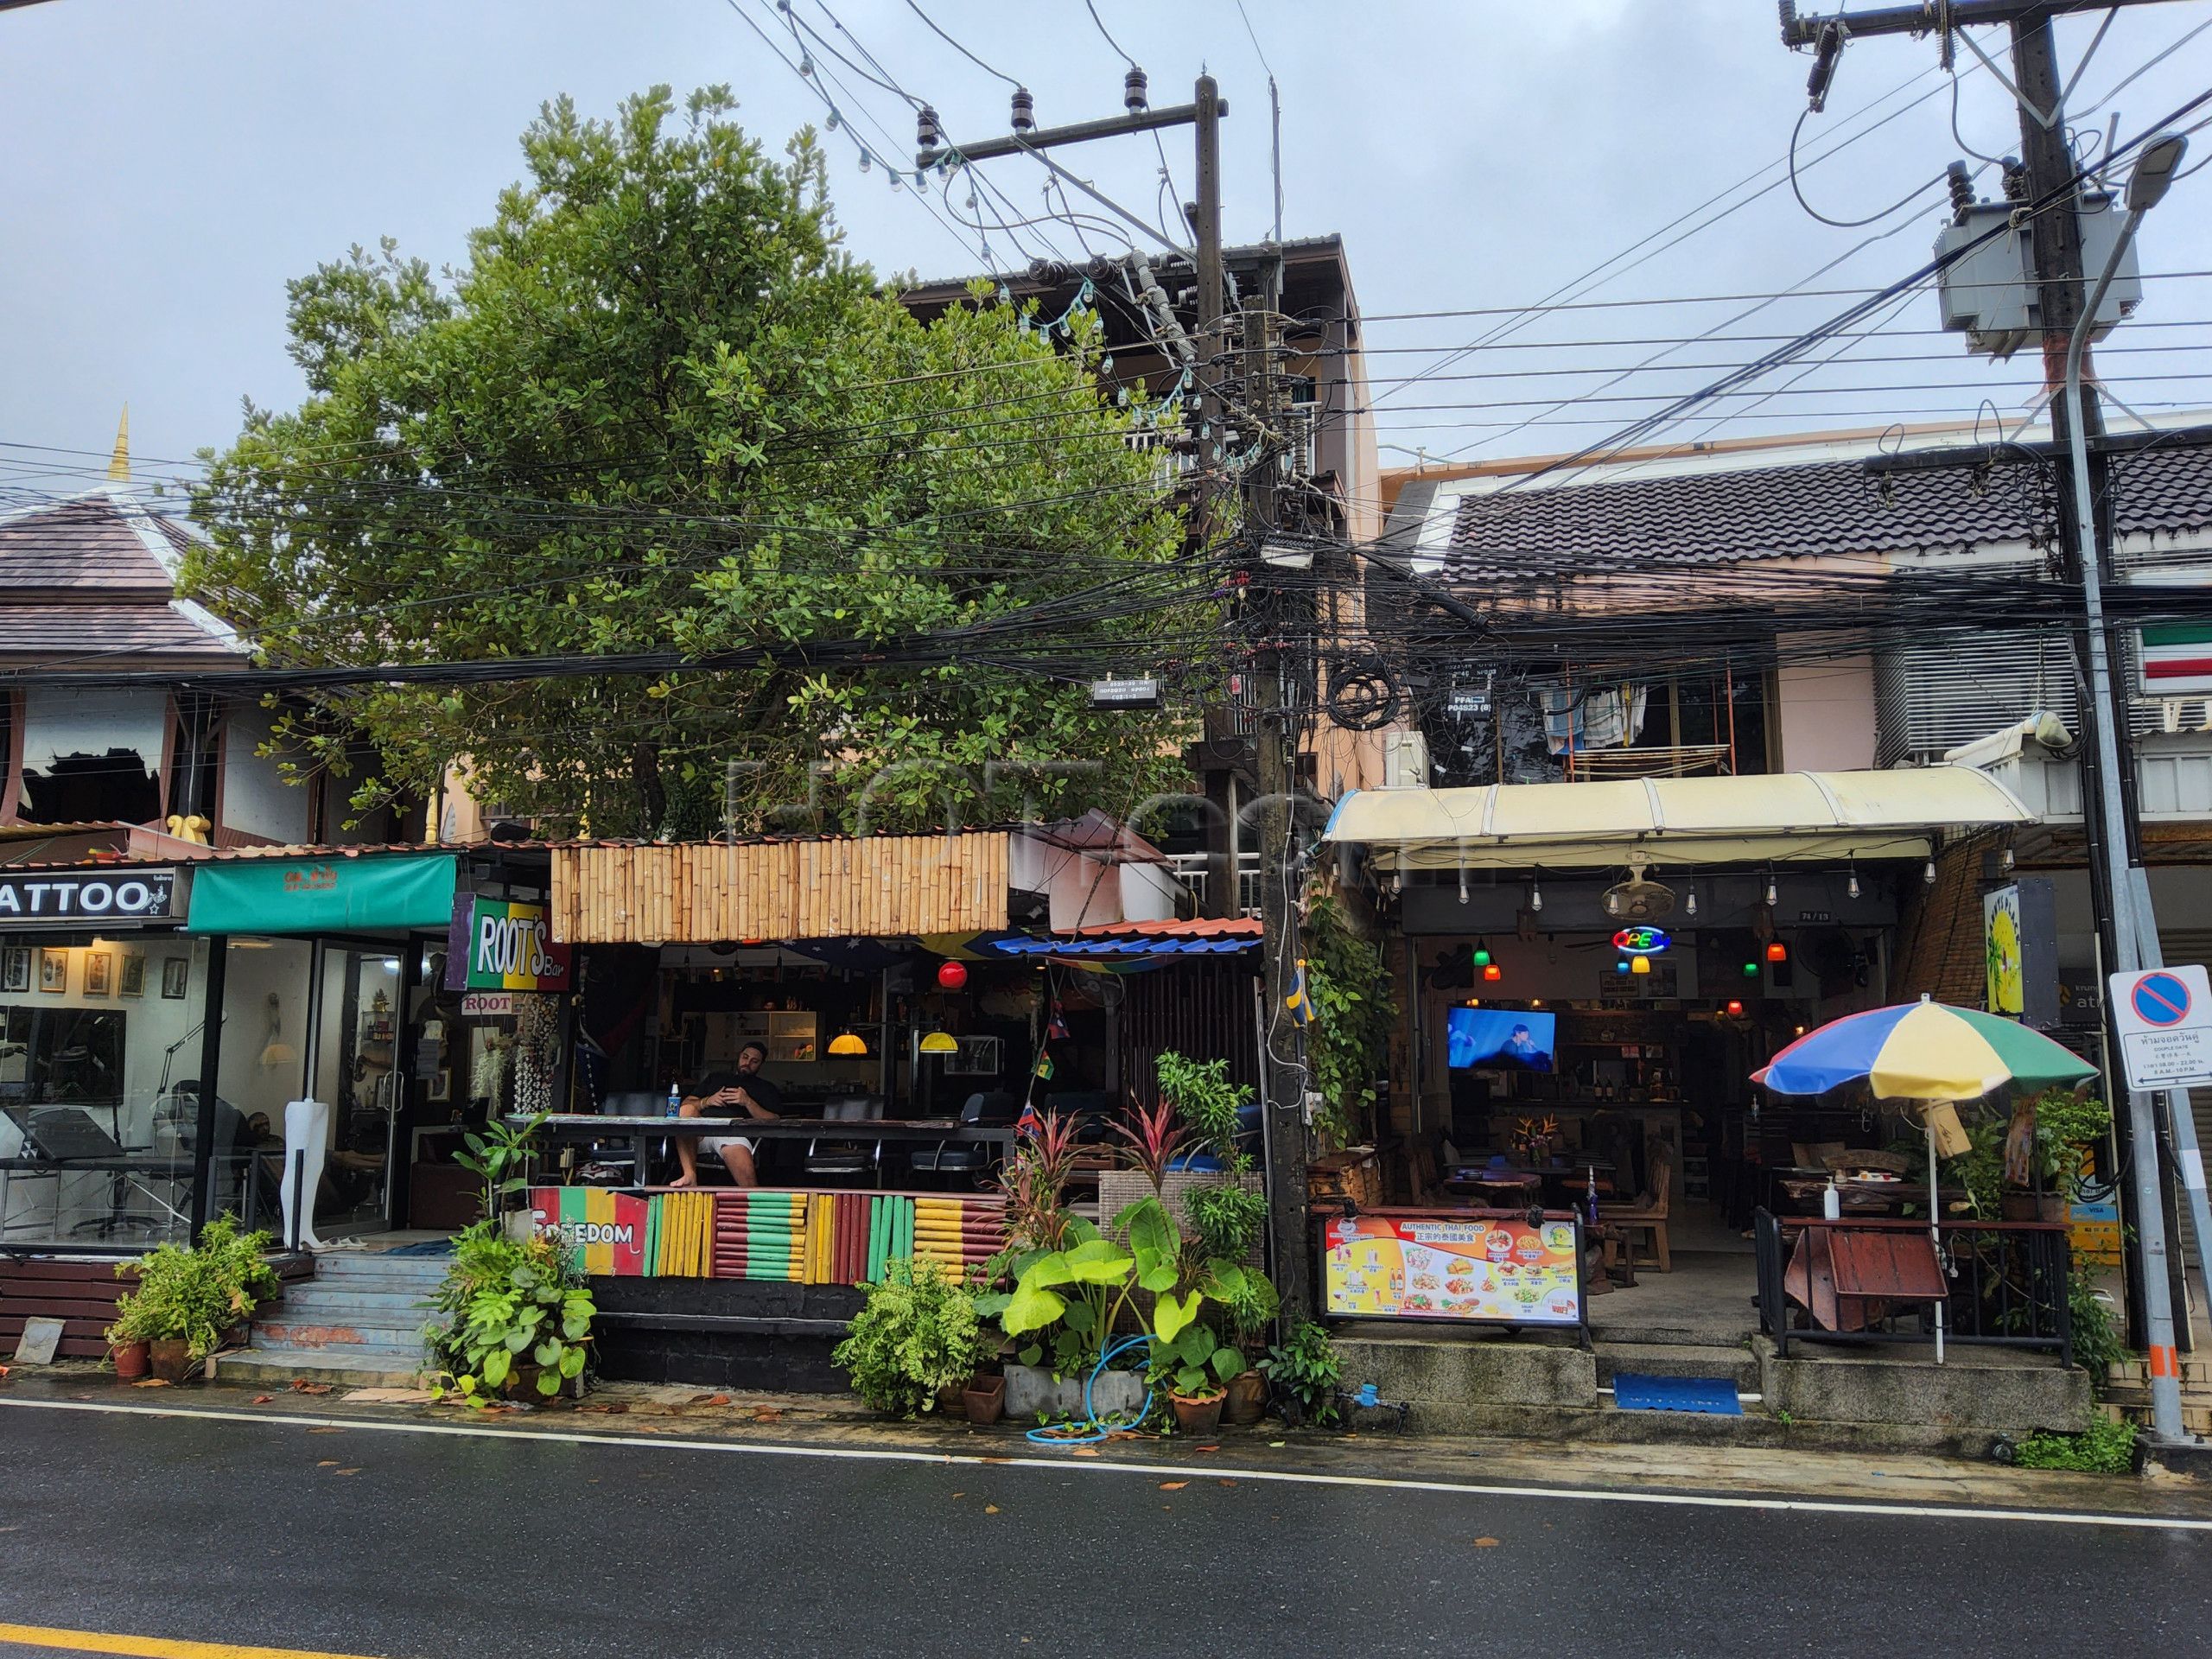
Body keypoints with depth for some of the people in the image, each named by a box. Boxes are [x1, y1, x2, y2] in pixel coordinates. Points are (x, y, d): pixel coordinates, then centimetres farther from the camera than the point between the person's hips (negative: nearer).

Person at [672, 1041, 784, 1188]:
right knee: (686, 1110, -34)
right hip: (701, 1130, 3)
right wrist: (707, 1101, 5)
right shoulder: (716, 1078, 36)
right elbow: (686, 1104, 26)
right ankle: (690, 1176, -37)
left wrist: (748, 1102, -1)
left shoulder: (766, 1088, 27)